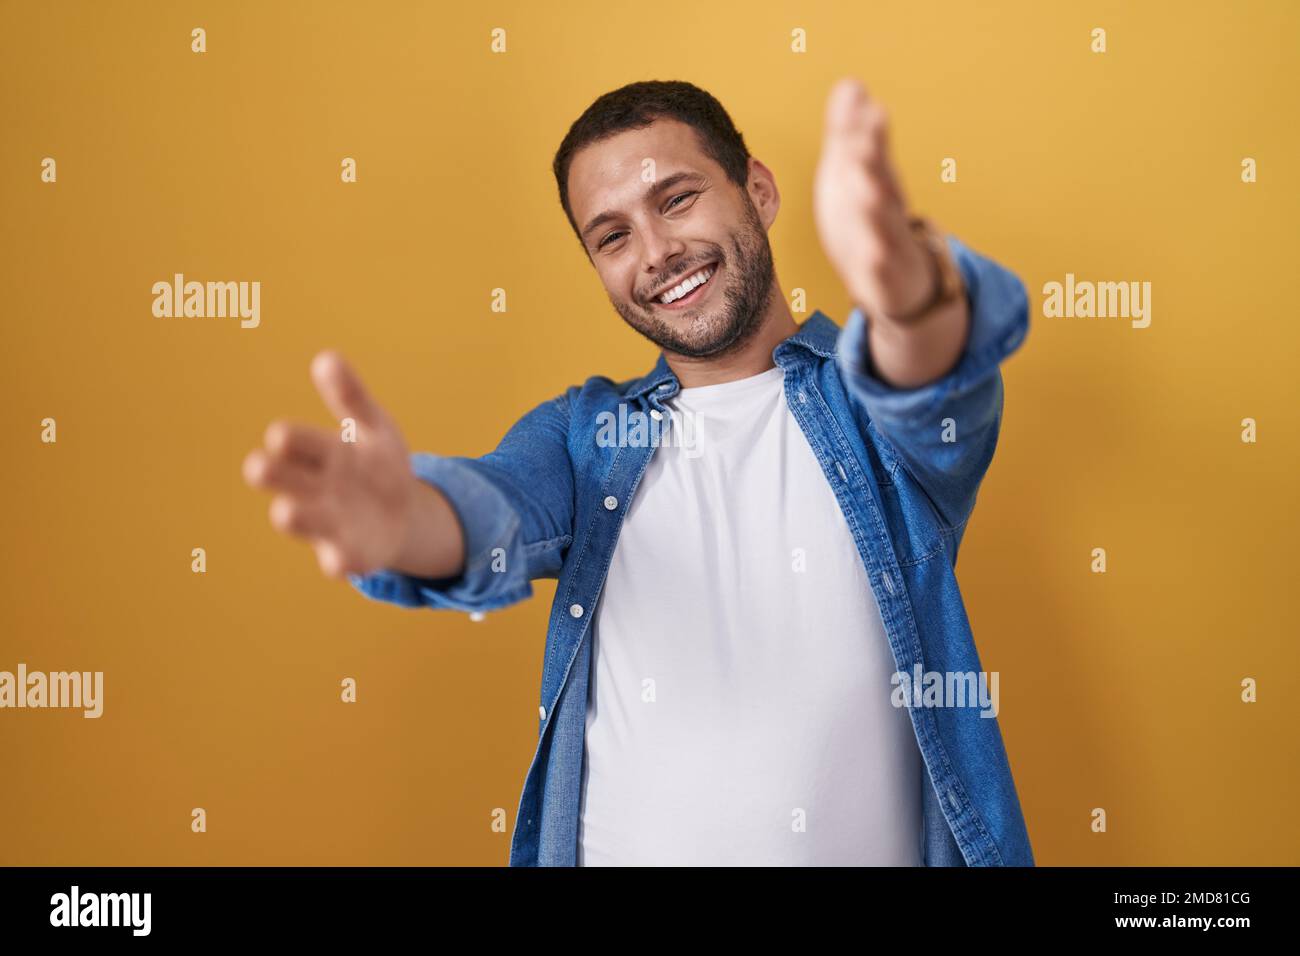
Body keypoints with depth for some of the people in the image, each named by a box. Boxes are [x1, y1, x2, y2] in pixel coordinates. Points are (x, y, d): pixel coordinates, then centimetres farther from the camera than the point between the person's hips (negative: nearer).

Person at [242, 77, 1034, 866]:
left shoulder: (873, 396, -4)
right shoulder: (583, 432, 4)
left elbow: (941, 387, -25)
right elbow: (497, 514, -15)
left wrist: (912, 291, -48)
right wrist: (404, 519, -38)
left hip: (870, 846, -2)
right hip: (619, 845, 2)